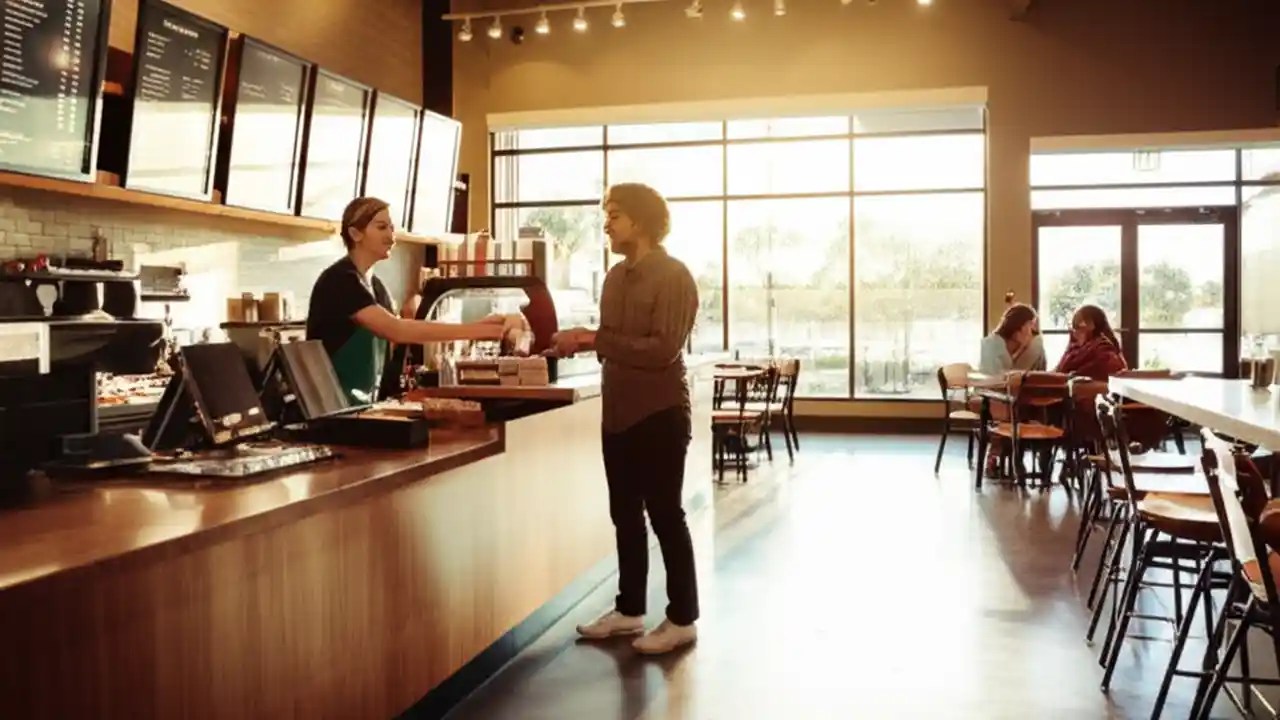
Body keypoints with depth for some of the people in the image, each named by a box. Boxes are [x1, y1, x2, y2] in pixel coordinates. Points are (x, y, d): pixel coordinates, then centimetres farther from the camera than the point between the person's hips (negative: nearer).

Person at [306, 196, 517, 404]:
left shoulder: (374, 285, 12)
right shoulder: (340, 280, -16)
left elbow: (401, 333, 3)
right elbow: (397, 331, -28)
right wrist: (473, 330, -30)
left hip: (362, 404, 8)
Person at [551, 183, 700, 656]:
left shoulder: (673, 277, -12)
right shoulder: (616, 276, 11)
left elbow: (662, 350, -22)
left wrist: (593, 340, -23)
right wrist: (579, 341, -2)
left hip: (659, 414, -8)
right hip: (618, 413, 8)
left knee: (665, 515, 1)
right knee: (625, 515, 15)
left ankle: (682, 619, 13)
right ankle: (629, 609, 28)